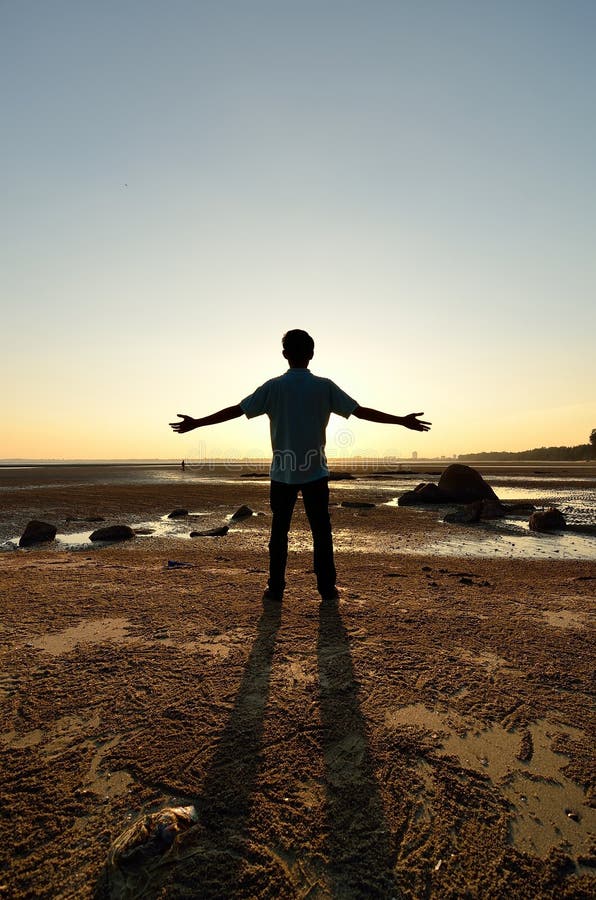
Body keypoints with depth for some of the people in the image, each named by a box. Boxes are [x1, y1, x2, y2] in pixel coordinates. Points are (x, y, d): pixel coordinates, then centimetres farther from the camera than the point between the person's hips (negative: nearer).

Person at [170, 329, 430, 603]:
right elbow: (361, 411, -1)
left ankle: (275, 588, 16)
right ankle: (327, 588, 15)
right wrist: (403, 420, 8)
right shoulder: (324, 386, -2)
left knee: (279, 530, 10)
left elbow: (236, 410, -2)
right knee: (321, 531, 9)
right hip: (315, 472, 0)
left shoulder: (273, 387, -3)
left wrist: (196, 423, 8)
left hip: (282, 473, 0)